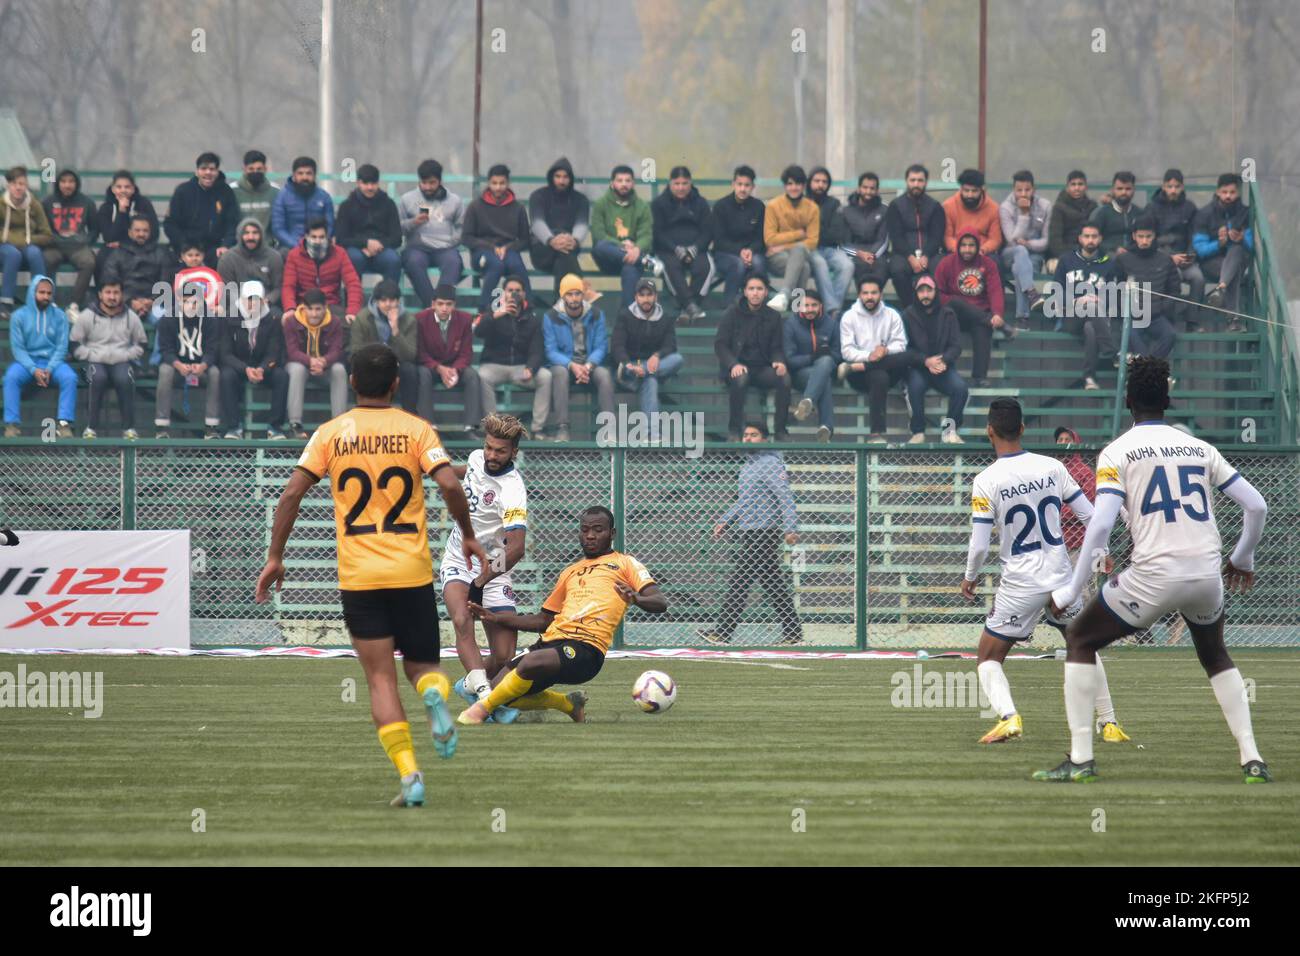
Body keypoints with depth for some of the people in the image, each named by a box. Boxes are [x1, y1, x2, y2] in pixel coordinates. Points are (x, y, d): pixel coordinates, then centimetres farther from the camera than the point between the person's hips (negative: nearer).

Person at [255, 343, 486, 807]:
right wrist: (468, 537, 4)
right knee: (421, 664, 15)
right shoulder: (416, 429, 0)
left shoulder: (330, 434, 3)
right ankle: (434, 693, -22)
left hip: (358, 576, 0)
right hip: (412, 572, 0)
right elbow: (449, 485, -11)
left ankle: (409, 775, -9)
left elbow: (291, 493, -3)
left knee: (381, 679, 4)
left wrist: (274, 557, 3)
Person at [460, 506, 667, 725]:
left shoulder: (624, 563, 11)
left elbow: (660, 602, 0)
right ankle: (570, 704, 14)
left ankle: (482, 709, -13)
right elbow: (544, 620, 33)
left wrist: (636, 599, -24)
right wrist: (496, 618, 23)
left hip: (586, 648, -7)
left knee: (531, 662, -36)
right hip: (550, 641, 7)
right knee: (499, 688, -8)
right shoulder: (570, 572, 29)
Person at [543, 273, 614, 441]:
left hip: (590, 365, 1)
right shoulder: (551, 318, -1)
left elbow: (601, 347, -1)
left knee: (604, 374, -32)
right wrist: (572, 366, -23)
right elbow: (551, 351, -6)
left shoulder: (596, 315, 3)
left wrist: (588, 366, -21)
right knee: (559, 372, -36)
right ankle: (562, 428, -42)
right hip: (564, 364, -1)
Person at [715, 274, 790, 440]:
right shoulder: (732, 314, 1)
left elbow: (777, 347, 11)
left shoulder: (773, 316, 9)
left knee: (784, 378, -29)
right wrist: (733, 364, -23)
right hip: (738, 368, -2)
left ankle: (781, 429, -19)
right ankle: (734, 430, -26)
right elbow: (720, 345, -4)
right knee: (740, 379, -38)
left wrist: (779, 362, -14)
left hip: (762, 367, 2)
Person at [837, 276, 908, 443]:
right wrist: (868, 356, -23)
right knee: (879, 377, -38)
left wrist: (886, 350, -21)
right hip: (860, 378, -3)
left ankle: (853, 368, -27)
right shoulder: (849, 317, 4)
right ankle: (877, 433, -40)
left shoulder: (892, 316, 10)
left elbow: (900, 344, 2)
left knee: (906, 359, -31)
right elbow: (847, 351, -5)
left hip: (888, 368, 3)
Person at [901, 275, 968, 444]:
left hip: (943, 366, 2)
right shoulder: (908, 316, 1)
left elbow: (956, 346, 2)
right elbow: (904, 349, -5)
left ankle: (949, 430, -12)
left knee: (961, 388, -26)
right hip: (917, 367, -2)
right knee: (915, 385, -35)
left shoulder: (947, 314, 7)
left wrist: (943, 361, -19)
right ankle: (918, 432, -22)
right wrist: (925, 361, -21)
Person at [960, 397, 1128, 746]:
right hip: (1062, 576, 4)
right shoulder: (1052, 467, -1)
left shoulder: (986, 481, -12)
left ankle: (1008, 716, -17)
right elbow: (1090, 515, 3)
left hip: (1020, 583, -4)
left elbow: (979, 545, -13)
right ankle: (1109, 723, 22)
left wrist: (970, 578, 7)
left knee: (989, 658, 9)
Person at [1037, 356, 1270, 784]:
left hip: (1154, 575, -4)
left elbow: (1101, 524, -12)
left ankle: (1080, 759, 4)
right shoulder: (1200, 448, 12)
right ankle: (1252, 759, 19)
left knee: (1079, 639, 14)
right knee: (1215, 654, 30)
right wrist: (1243, 558, 28)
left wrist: (1072, 589, -6)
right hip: (1208, 573, 4)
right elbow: (1256, 505, 11)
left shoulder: (1117, 452, 0)